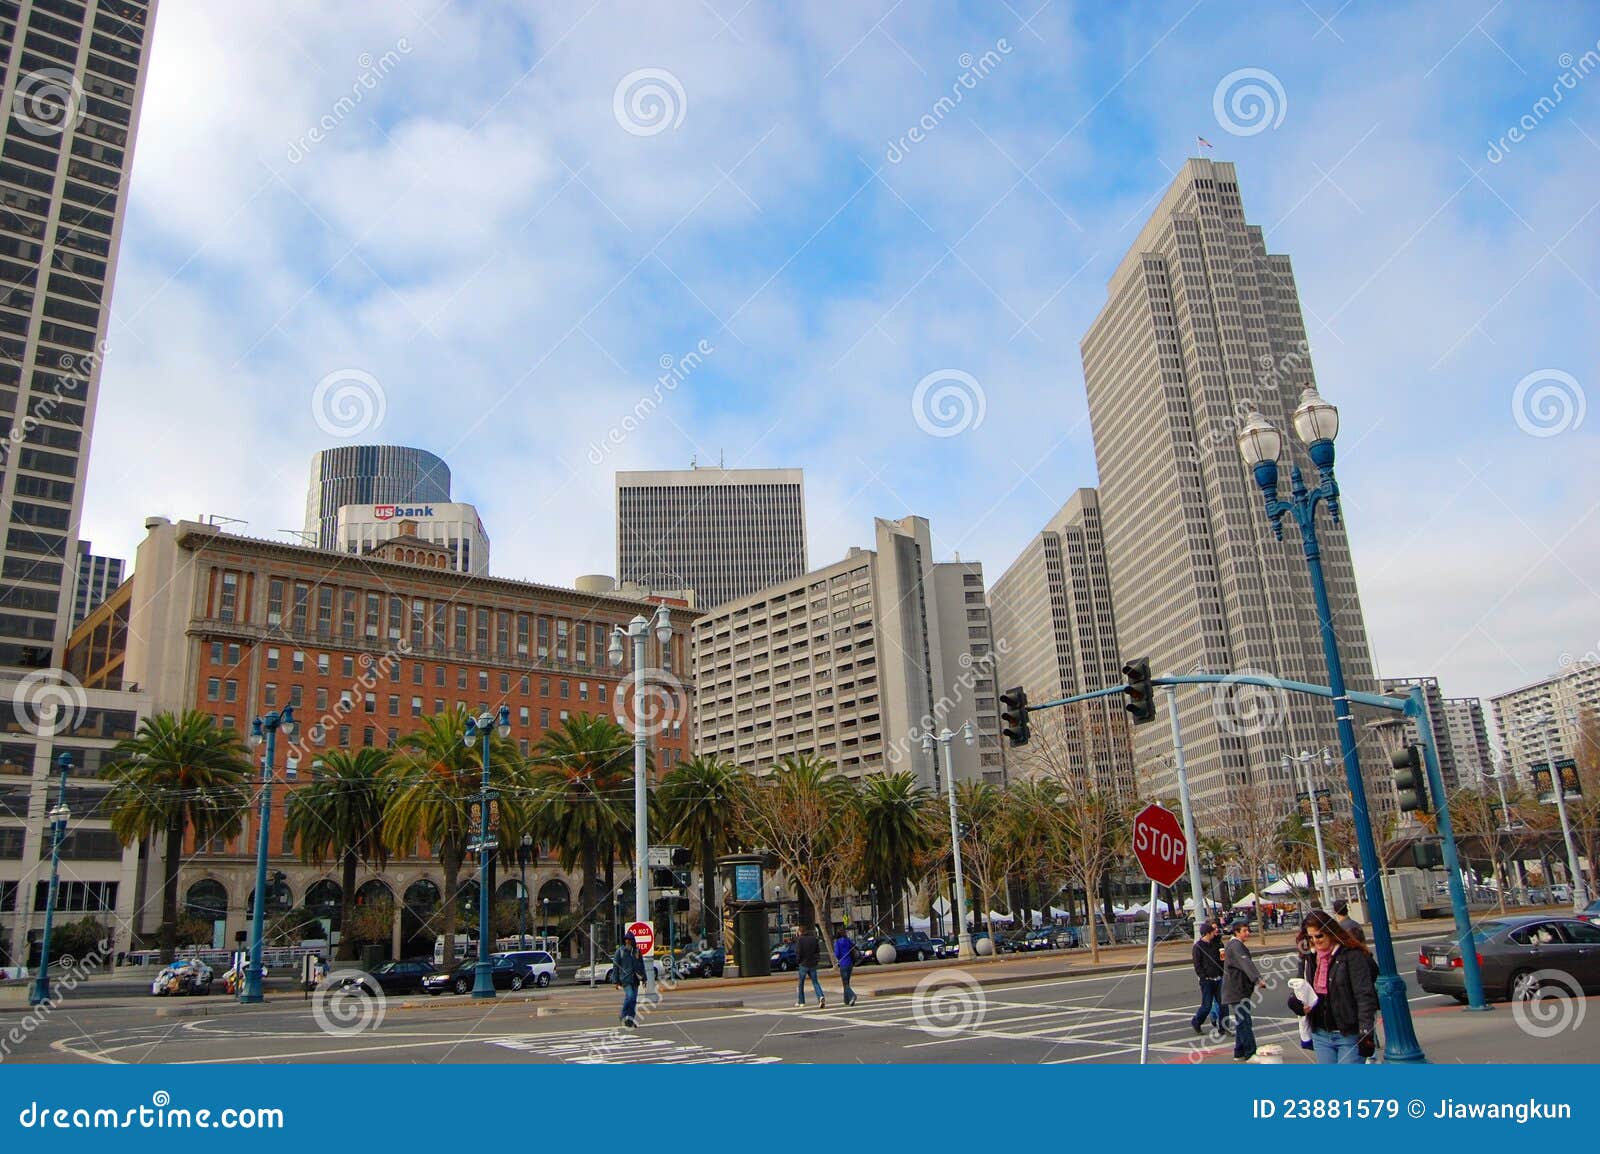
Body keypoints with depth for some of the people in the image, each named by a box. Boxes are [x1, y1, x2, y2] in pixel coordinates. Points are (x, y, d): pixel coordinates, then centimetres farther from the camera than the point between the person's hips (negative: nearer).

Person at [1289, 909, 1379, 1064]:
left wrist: (1366, 1033, -18)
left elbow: (1365, 996, -15)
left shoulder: (1352, 955, -12)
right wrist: (1296, 1002, -3)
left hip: (1350, 1035, -6)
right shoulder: (1308, 957, 8)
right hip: (1321, 1035, 6)